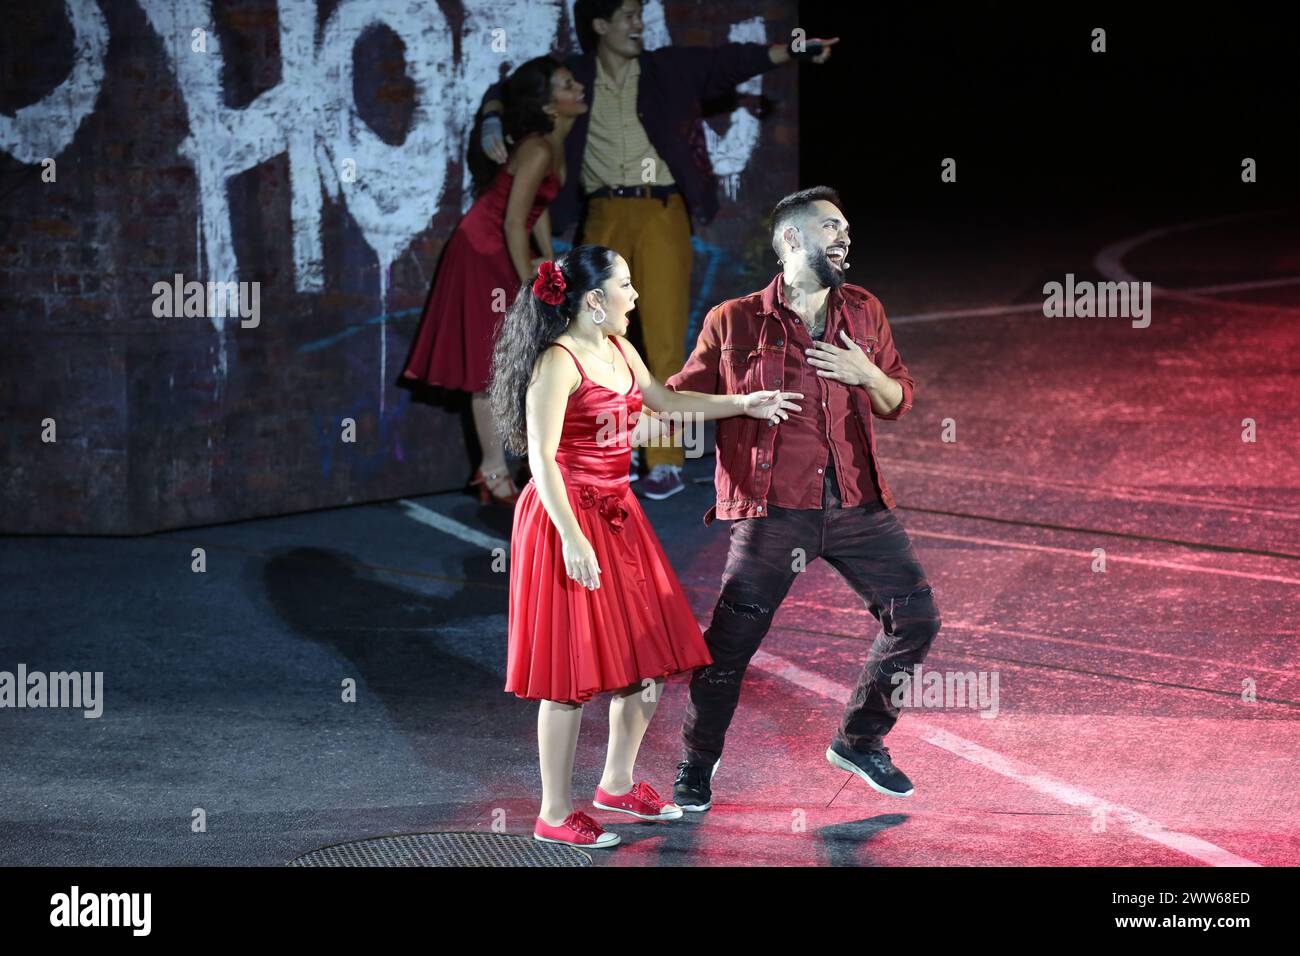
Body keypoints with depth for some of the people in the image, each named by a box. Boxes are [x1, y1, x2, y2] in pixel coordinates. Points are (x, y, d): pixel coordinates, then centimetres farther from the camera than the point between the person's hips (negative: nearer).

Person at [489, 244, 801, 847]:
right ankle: (555, 815, 6)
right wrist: (572, 537, -26)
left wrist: (745, 404, 24)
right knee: (575, 673, -4)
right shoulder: (558, 363, -17)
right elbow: (541, 459, -21)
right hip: (569, 520, -9)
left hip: (617, 515, 9)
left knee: (650, 660, 13)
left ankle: (617, 784, 31)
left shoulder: (619, 351, 10)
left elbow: (666, 402, 27)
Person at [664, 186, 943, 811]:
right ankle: (696, 763, 17)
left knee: (916, 618, 4)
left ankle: (859, 741, 23)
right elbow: (683, 396, 7)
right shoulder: (735, 323, 0)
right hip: (775, 508, -4)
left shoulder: (864, 313, 12)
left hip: (857, 503, 4)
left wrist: (867, 374, -4)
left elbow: (900, 401, 15)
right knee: (731, 640, -5)